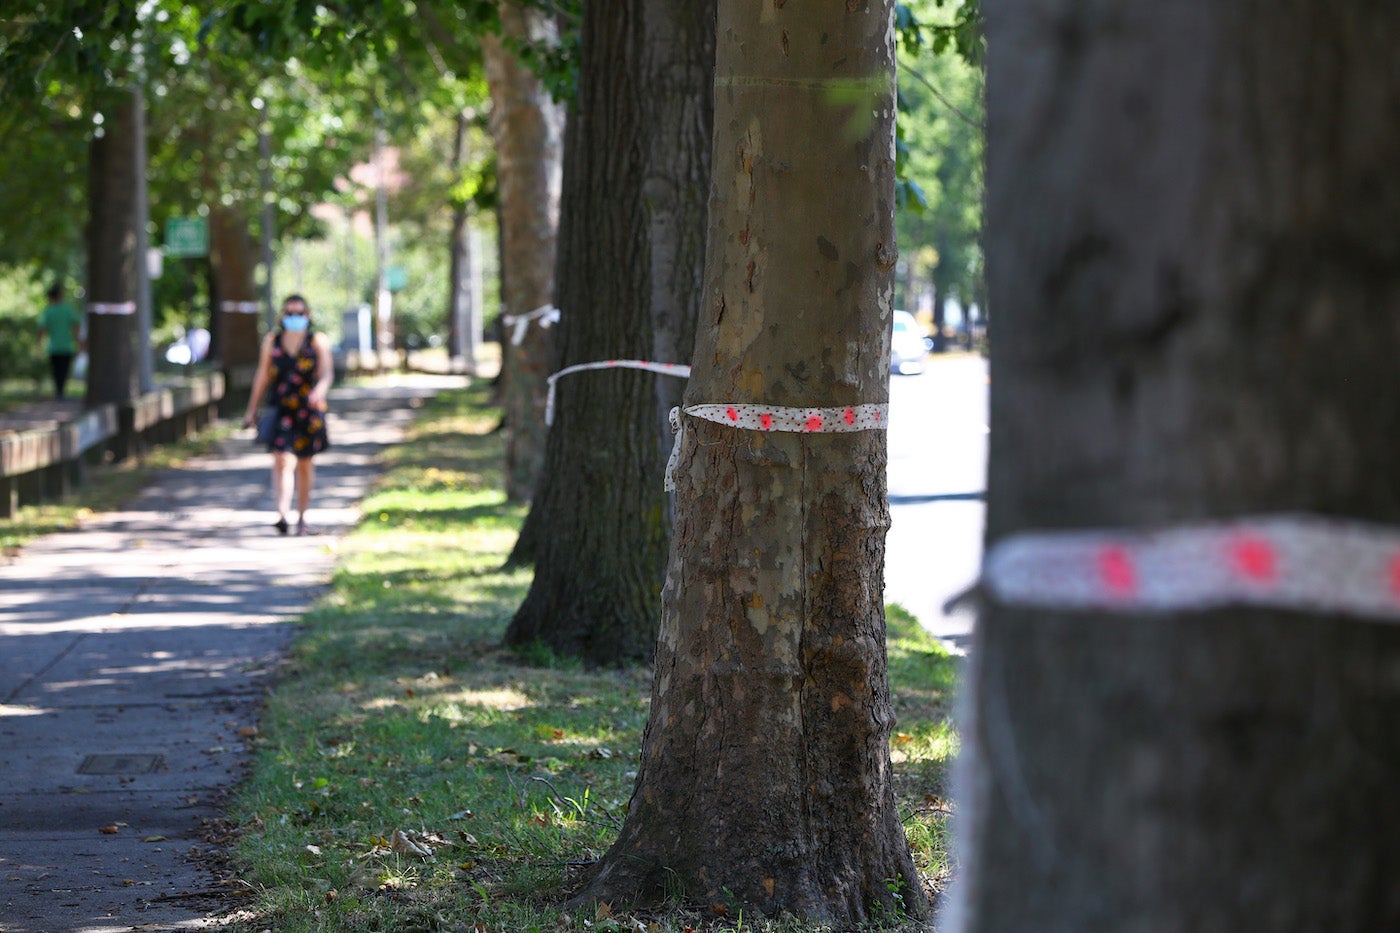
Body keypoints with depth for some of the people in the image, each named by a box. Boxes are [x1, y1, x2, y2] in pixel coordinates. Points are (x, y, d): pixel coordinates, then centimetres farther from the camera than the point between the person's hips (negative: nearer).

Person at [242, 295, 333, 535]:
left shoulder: (318, 341, 2)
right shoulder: (271, 341, 8)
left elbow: (326, 371, -12)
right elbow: (262, 377, 13)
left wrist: (320, 389, -34)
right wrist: (252, 410, 12)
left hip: (308, 410, 0)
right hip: (280, 409, 0)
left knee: (305, 464, 11)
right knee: (282, 460, -16)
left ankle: (302, 517, 25)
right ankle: (282, 514, -29)